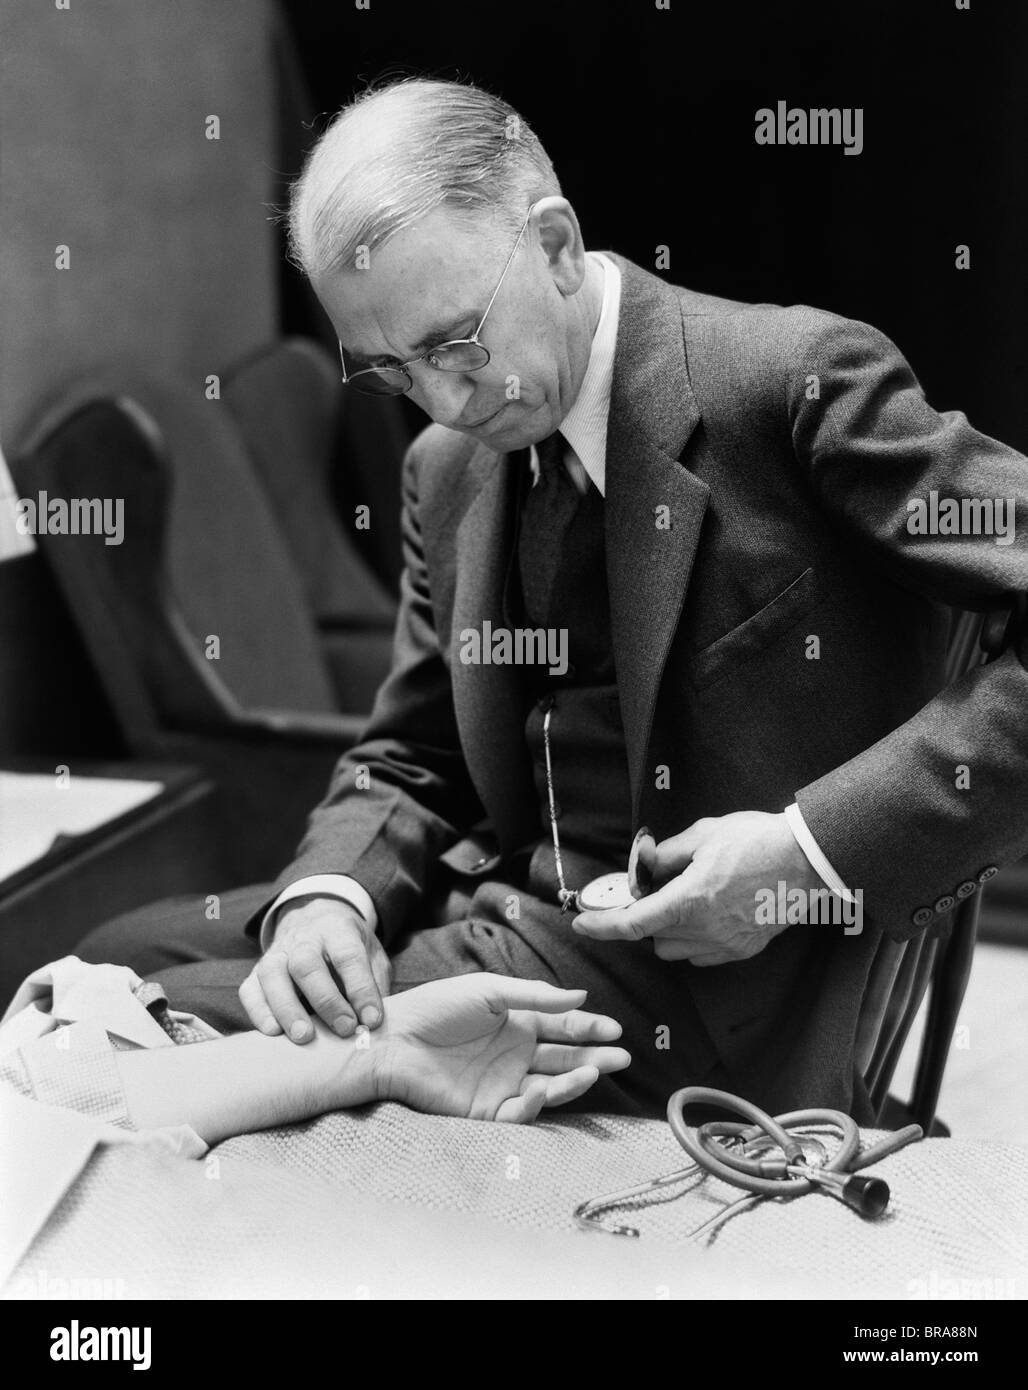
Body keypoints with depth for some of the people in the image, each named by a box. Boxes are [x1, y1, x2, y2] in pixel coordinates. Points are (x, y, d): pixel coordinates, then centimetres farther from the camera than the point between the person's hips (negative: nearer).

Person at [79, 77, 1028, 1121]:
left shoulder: (794, 381, -14)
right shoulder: (449, 464, 8)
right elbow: (411, 759, 13)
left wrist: (816, 848, -24)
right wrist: (328, 895, -9)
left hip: (708, 987, -7)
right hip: (501, 903, 7)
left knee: (186, 1021, -14)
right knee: (114, 962, 4)